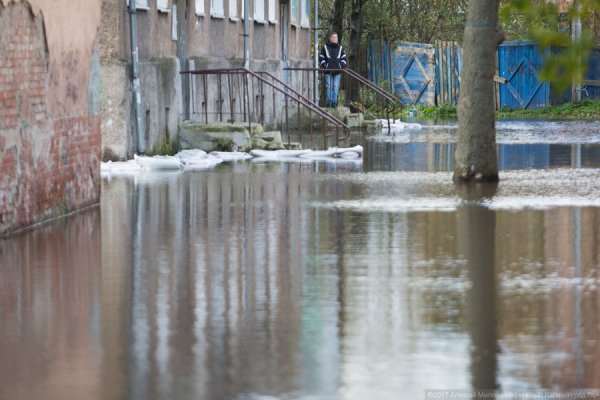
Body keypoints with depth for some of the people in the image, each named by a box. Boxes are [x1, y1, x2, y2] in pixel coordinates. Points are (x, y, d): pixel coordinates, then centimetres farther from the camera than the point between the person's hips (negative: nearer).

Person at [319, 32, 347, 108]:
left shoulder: (340, 48, 13)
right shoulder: (325, 47, 6)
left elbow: (343, 58, 18)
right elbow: (321, 58, 7)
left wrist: (342, 65, 2)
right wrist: (324, 65, -6)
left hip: (337, 71, 2)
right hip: (328, 71, -2)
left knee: (336, 87, -1)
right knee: (328, 87, -5)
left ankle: (334, 102, 2)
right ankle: (328, 102, -4)